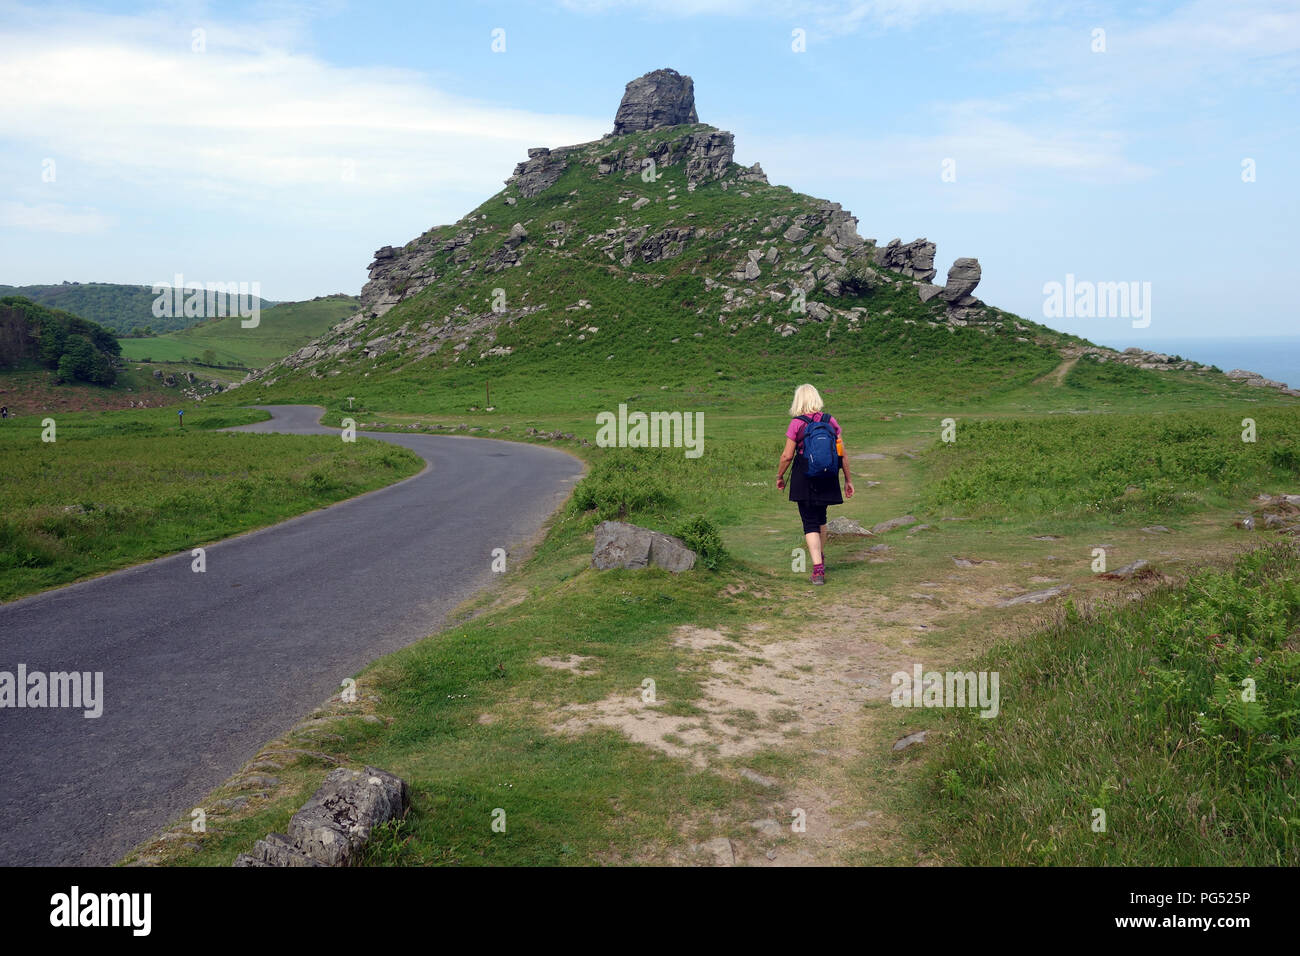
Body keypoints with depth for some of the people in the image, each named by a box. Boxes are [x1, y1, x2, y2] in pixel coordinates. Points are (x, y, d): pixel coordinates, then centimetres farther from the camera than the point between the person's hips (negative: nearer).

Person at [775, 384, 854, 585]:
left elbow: (787, 456, -10)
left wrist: (779, 476, 6)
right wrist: (848, 480, 10)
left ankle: (818, 569, -12)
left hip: (804, 479, -4)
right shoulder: (831, 421, 1)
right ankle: (821, 558, 41)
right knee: (821, 517, 24)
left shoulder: (797, 423, -10)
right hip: (827, 479, 4)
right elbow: (842, 454, 2)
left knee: (810, 523, -1)